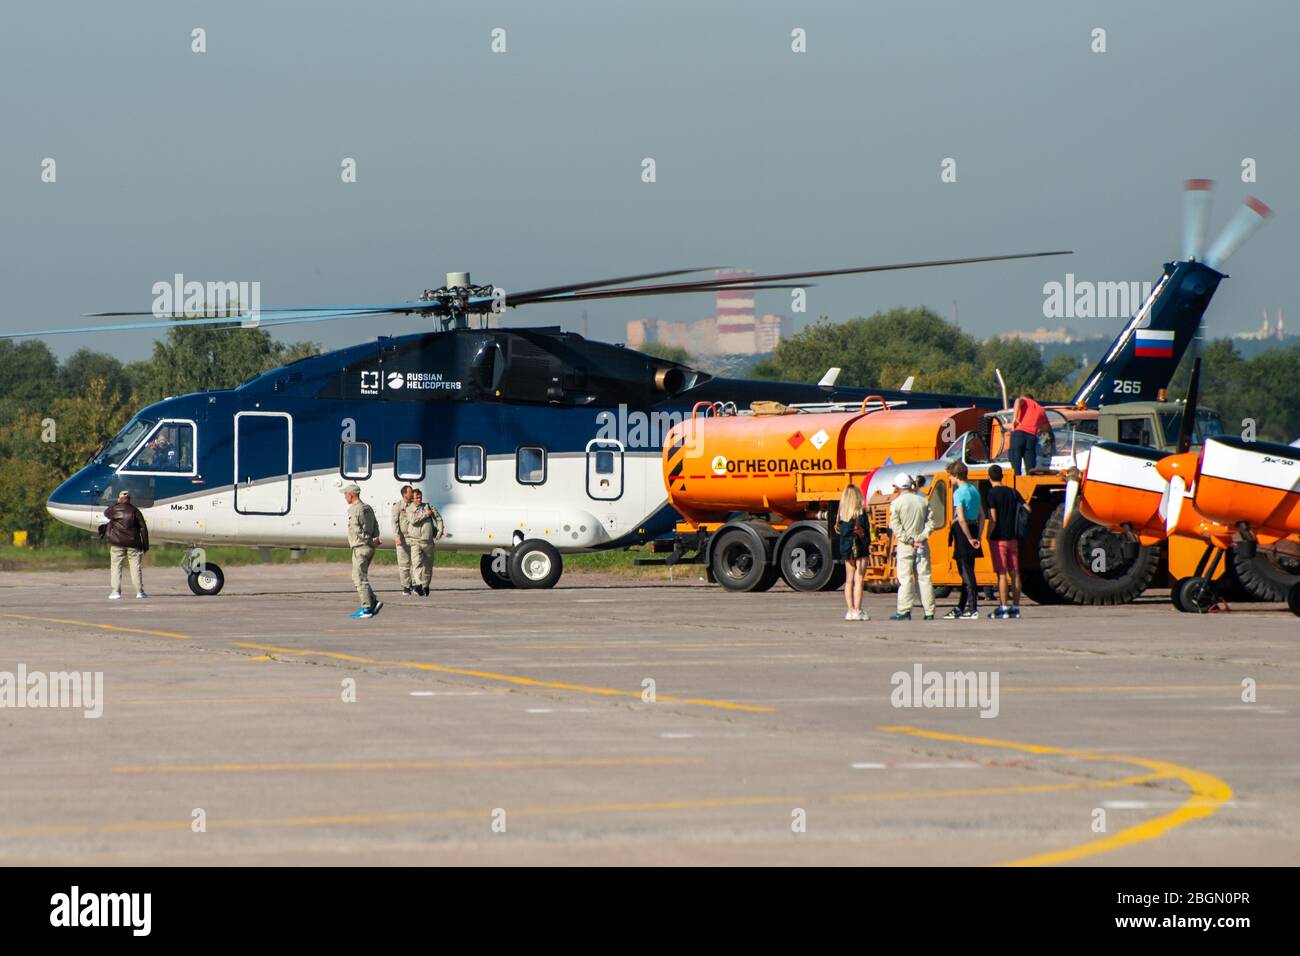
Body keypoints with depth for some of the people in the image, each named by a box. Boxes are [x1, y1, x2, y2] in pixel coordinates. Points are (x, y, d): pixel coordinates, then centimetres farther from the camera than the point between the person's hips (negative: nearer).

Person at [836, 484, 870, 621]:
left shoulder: (841, 513, 3)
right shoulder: (861, 513, -11)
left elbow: (840, 531, 7)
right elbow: (866, 532, -8)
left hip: (846, 549, 5)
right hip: (860, 549, -5)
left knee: (849, 580, 10)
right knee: (858, 580, -4)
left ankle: (850, 610, 10)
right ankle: (857, 610, -7)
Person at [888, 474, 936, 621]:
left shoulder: (896, 503, -6)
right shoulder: (923, 501, 6)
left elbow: (895, 526, -10)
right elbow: (930, 522, 3)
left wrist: (909, 540, -10)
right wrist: (923, 536, -5)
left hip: (905, 546, -4)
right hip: (922, 545, 4)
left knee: (905, 578, -1)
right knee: (924, 577, 6)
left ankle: (904, 611, -5)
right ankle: (929, 612, 5)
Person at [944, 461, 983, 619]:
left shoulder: (958, 493, -14)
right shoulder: (974, 491, 12)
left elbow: (961, 519, -21)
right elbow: (981, 515, 15)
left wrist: (969, 538, -17)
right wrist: (977, 536, 15)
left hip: (963, 531, -8)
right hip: (973, 529, 8)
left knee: (966, 572, -4)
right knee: (967, 572, 13)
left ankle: (973, 608, -5)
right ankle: (960, 608, 19)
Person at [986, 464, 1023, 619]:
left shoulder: (993, 494, -10)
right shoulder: (1013, 492, 8)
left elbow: (993, 519, -15)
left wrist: (988, 536, -5)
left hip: (998, 538, -6)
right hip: (1013, 538, 6)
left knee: (1001, 574, -5)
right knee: (1014, 573, 7)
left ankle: (1003, 608, -8)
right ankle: (1015, 608, 9)